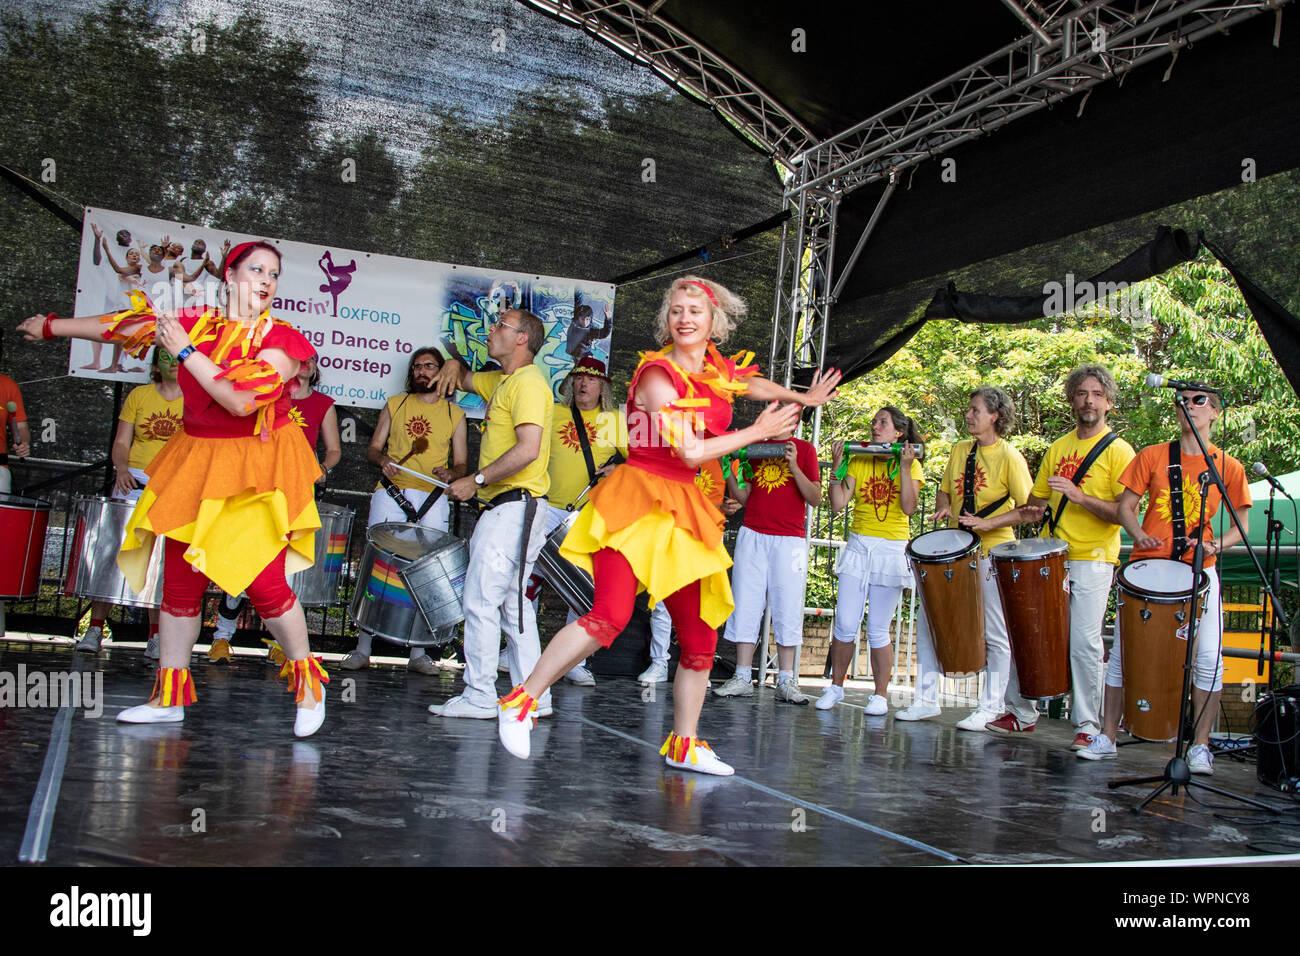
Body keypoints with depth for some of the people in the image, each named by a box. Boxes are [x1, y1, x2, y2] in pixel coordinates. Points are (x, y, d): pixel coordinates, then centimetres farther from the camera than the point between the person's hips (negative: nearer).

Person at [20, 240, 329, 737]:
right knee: (179, 580, 7)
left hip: (255, 470, -5)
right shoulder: (194, 323, 5)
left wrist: (185, 350, -14)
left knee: (264, 584, -10)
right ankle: (170, 696, 19)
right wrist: (52, 326, 27)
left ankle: (307, 685, 9)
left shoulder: (280, 339, -9)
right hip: (195, 461, 5)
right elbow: (122, 325, 16)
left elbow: (241, 399, -22)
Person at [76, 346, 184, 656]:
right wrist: (122, 469, -12)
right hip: (134, 484, 1)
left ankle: (156, 637, 3)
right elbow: (121, 442, 8)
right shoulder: (139, 396, 10)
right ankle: (94, 630, 0)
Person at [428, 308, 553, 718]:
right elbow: (464, 380, 37)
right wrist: (455, 366, 12)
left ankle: (479, 696, -4)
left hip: (515, 507, -10)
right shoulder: (501, 381, 19)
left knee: (480, 599, -9)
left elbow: (528, 449, -23)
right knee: (511, 603, 11)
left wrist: (476, 480, -18)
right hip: (506, 509, 10)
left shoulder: (527, 382, -11)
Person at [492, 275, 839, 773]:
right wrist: (758, 431, -8)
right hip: (636, 499, -7)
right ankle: (520, 701, -9)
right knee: (610, 615, -23)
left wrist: (804, 398, 44)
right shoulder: (657, 375, -12)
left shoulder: (721, 371, 9)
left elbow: (755, 385, 34)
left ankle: (683, 744, 21)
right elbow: (691, 452, -19)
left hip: (682, 509, 7)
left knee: (700, 634, 7)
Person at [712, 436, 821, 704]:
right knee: (746, 604, 0)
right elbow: (744, 497, 12)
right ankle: (742, 678, 4)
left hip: (789, 540, -3)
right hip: (752, 535, 3)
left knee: (787, 609, -4)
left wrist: (794, 467, -13)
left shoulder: (804, 449, 6)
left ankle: (785, 682, 0)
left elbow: (815, 499, -2)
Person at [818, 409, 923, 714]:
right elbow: (838, 503, -2)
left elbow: (908, 508, -11)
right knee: (845, 625, -3)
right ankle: (835, 687, 13)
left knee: (878, 630, -2)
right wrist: (837, 467, -9)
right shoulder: (858, 462, 8)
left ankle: (881, 695, 11)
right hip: (858, 547, 2)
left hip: (891, 551, -2)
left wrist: (904, 468, -15)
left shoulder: (911, 465, 3)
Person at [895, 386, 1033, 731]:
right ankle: (927, 699, 13)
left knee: (995, 632, 1)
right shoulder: (959, 451, 11)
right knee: (927, 617, 4)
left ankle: (990, 707, 14)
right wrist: (944, 509, -1)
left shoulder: (1010, 457, -8)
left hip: (992, 553, -6)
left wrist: (987, 523, -21)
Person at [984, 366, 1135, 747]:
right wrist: (1031, 511, 0)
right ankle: (1021, 714, 19)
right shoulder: (1058, 448, 16)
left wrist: (1079, 496, -22)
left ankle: (1087, 725, 5)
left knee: (1083, 642, -9)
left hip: (1092, 560, -6)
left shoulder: (1118, 451, -3)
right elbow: (1039, 499, 23)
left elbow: (1126, 513, -12)